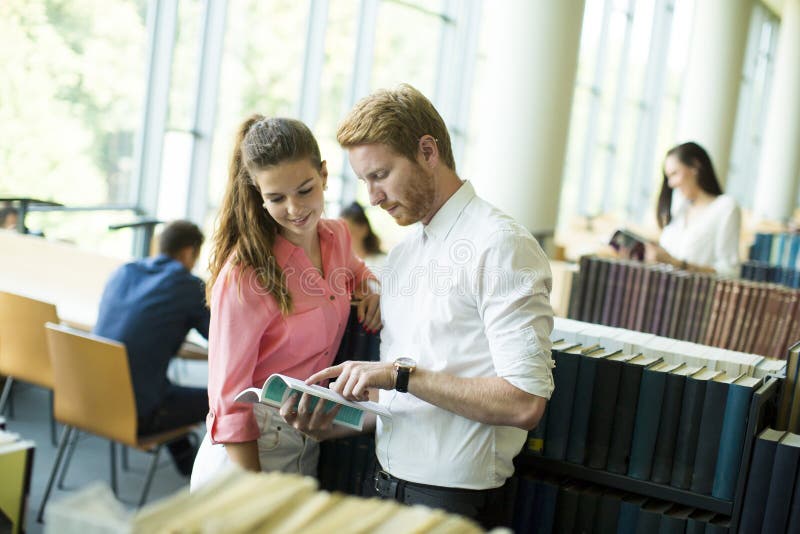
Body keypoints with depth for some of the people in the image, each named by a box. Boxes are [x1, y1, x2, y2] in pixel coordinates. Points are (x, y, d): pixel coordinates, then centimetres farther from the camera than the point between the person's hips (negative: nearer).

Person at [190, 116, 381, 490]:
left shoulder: (337, 236, 0)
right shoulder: (245, 272, -18)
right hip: (246, 451, -6)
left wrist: (372, 291, 3)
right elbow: (229, 396, -16)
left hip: (311, 450, 6)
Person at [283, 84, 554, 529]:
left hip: (455, 501, -7)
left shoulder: (501, 245, -14)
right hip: (388, 488, 7)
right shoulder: (401, 255, 12)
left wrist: (401, 374, -20)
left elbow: (525, 403, -22)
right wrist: (335, 424, -2)